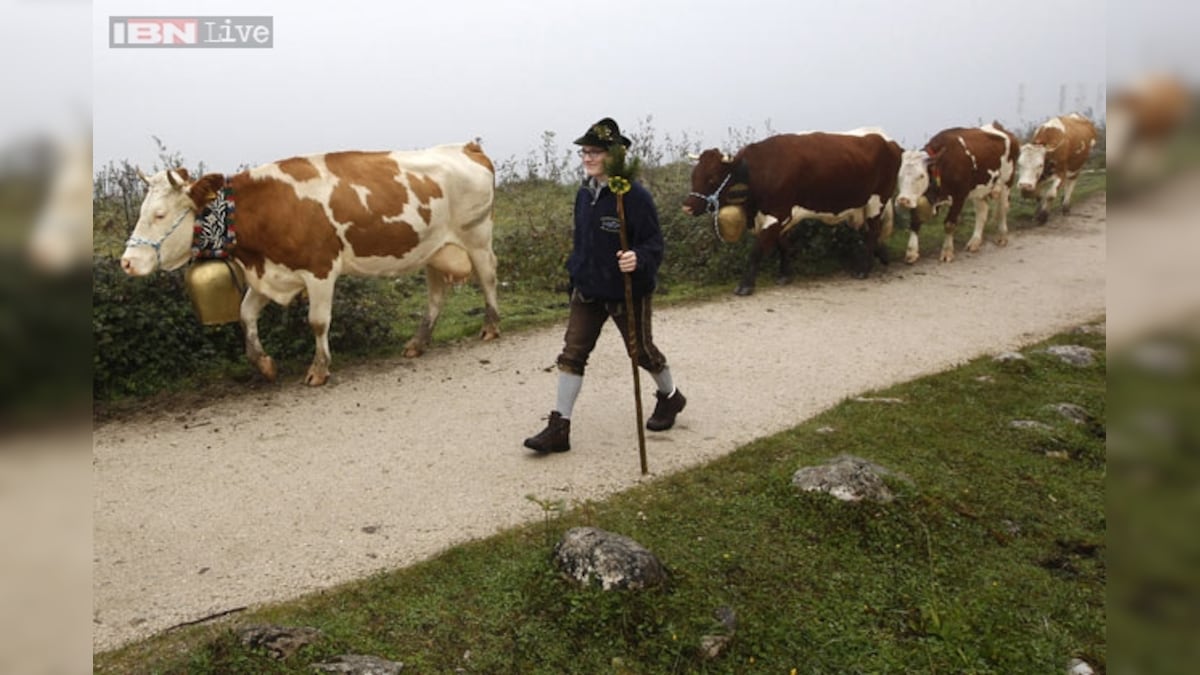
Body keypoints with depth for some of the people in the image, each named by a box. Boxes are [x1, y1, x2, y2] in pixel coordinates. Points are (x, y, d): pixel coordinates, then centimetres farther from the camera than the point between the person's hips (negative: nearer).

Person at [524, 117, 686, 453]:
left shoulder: (635, 196, -19)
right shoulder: (585, 194, 2)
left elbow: (654, 243, -19)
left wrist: (638, 260, -39)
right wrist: (575, 275, 18)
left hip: (627, 293, -6)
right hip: (587, 290, 6)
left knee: (641, 350, 13)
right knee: (572, 354, 0)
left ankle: (670, 397, 42)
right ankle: (559, 428, 4)